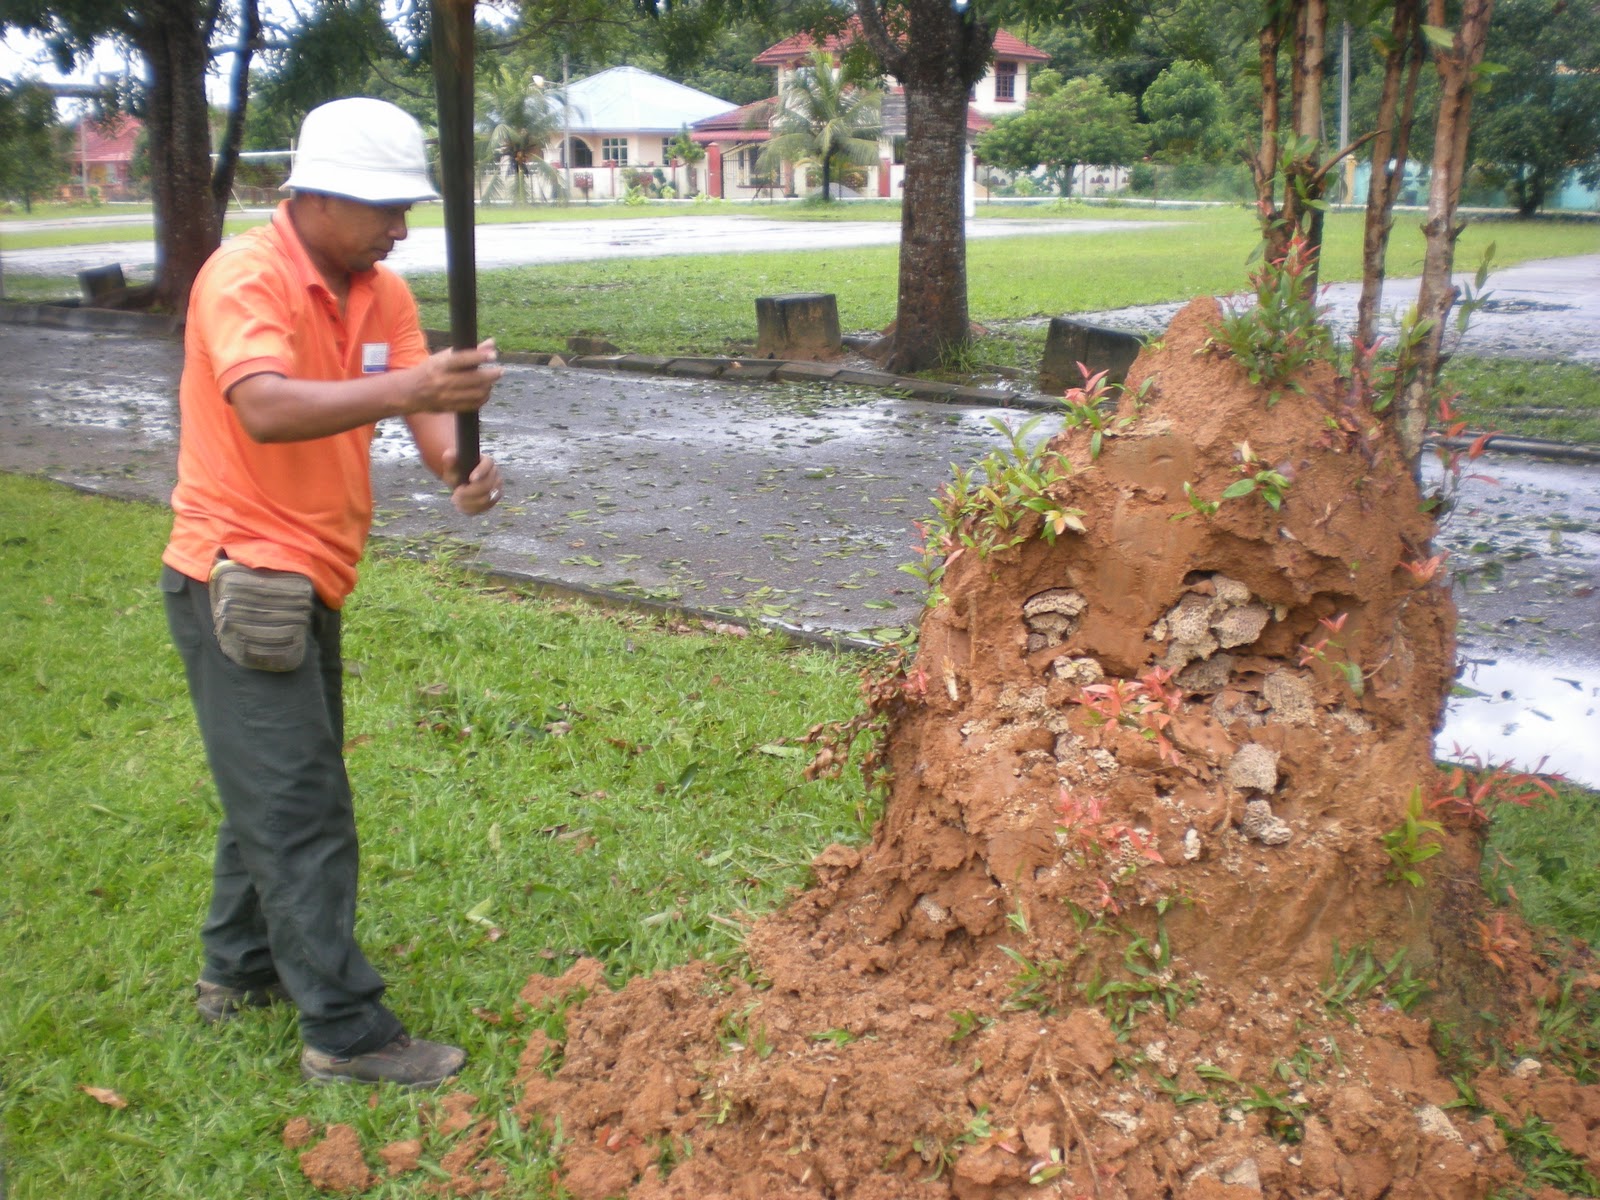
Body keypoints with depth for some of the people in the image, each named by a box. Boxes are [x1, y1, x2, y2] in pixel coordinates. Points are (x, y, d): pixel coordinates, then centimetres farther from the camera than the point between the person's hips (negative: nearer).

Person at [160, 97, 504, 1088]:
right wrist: (402, 387, -48)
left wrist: (460, 465, -31)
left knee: (279, 785, 19)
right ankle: (346, 1032, 2)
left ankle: (242, 968, 36)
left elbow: (422, 398, -9)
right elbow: (265, 408, -35)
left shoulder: (382, 293, 6)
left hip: (307, 579, 9)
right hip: (239, 578, -8)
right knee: (301, 805, -6)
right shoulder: (246, 278, -17)